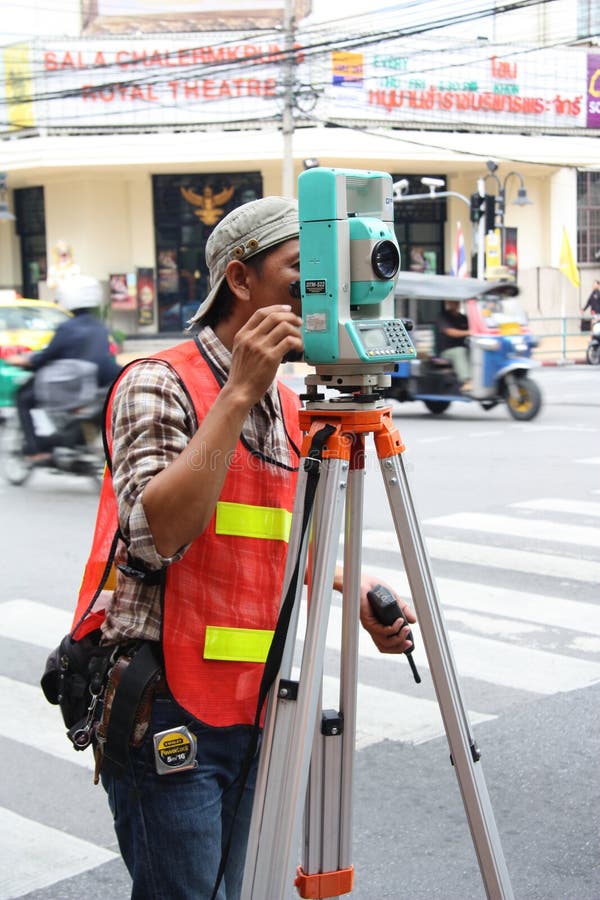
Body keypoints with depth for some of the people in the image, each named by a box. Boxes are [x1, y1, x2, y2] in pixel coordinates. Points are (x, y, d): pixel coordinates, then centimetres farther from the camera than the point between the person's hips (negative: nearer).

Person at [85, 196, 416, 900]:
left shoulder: (285, 405, 14)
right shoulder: (160, 383, -10)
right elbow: (155, 535, -25)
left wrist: (355, 594, 7)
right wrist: (238, 394, -24)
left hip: (255, 705, 8)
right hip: (168, 712, -7)